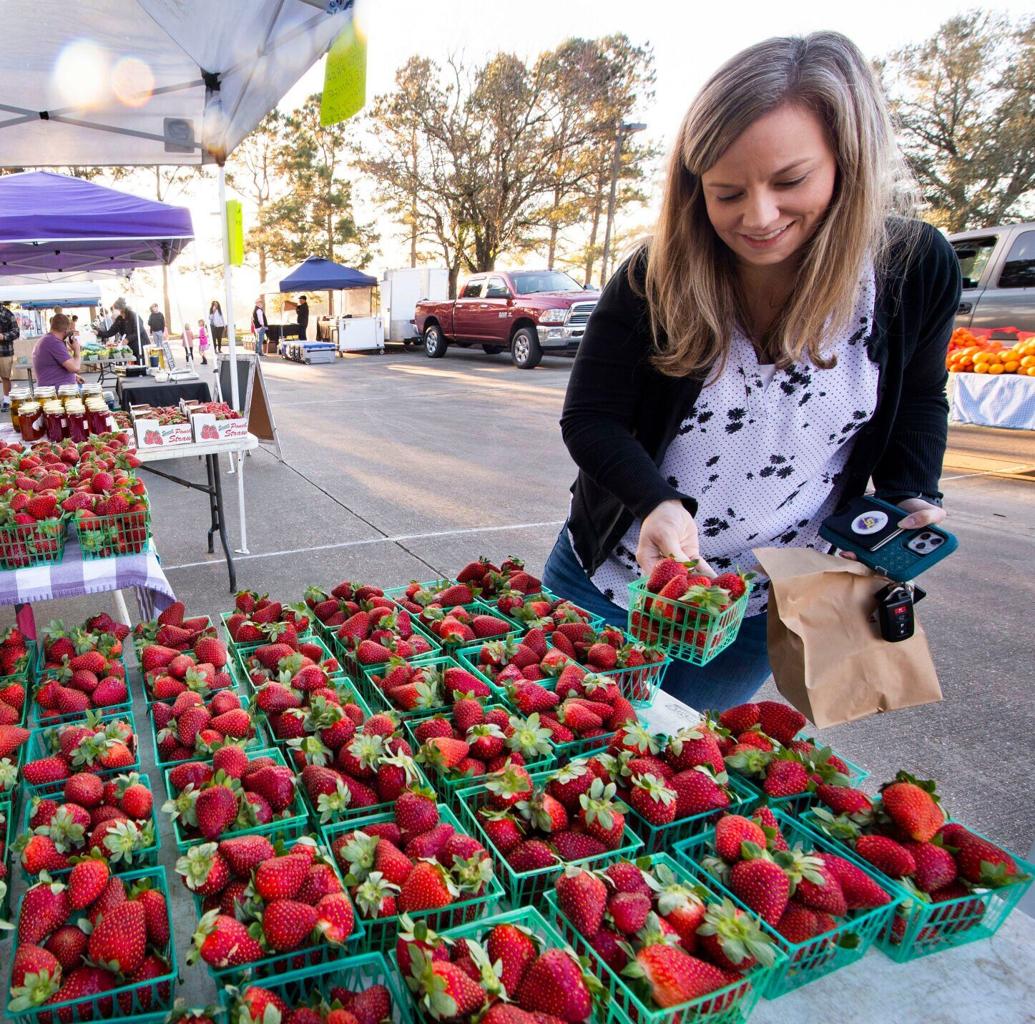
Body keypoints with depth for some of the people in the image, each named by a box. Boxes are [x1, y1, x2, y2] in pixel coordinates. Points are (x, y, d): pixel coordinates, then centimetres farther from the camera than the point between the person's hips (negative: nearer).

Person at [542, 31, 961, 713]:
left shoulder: (919, 269, -11)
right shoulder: (659, 278, -18)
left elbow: (919, 399, 7)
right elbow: (589, 418, -14)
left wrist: (912, 501, -8)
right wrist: (657, 501, -32)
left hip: (767, 608, 2)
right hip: (614, 579, -1)